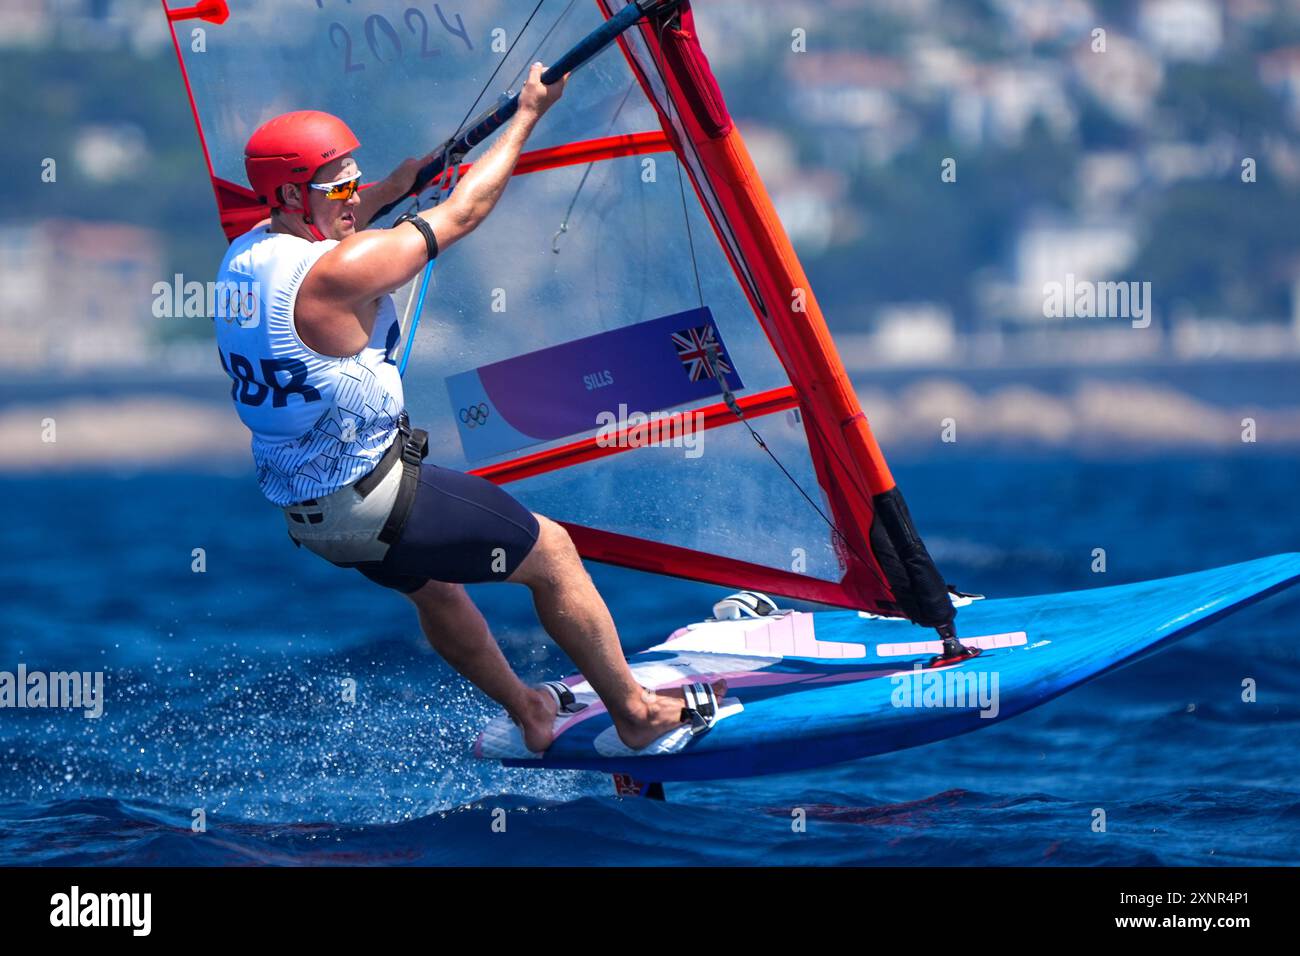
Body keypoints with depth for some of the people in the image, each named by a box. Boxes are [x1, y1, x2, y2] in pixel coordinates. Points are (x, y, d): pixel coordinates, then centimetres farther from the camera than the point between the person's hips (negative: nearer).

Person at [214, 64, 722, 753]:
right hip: (374, 501, -9)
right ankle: (635, 713, 19)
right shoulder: (335, 273, -26)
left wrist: (396, 185, 28)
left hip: (302, 507, 9)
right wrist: (528, 113, -5)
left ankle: (529, 714, 49)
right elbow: (462, 213, -16)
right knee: (551, 551, 7)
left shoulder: (244, 254, -1)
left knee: (433, 585, 34)